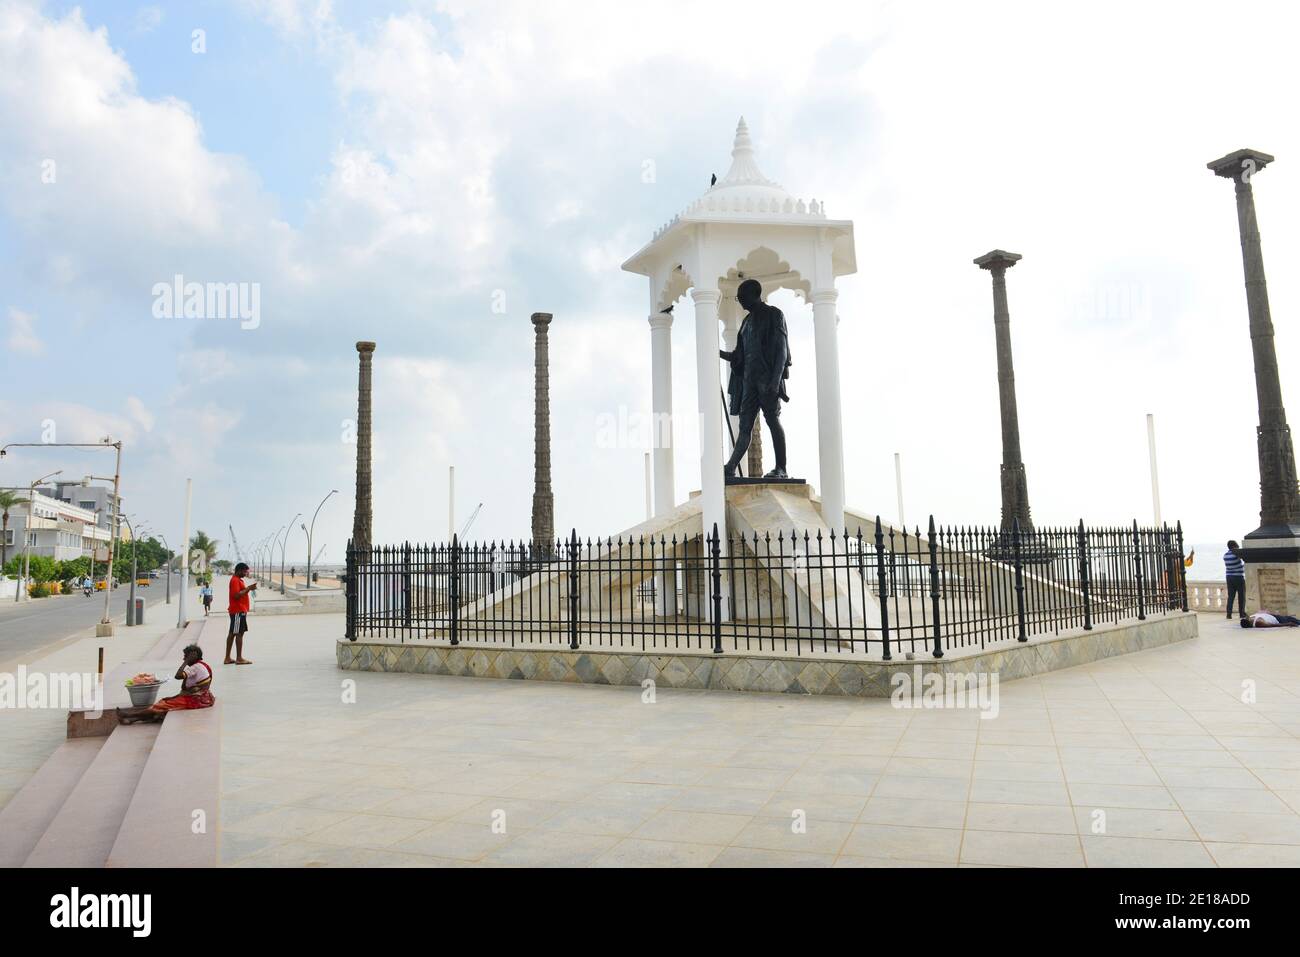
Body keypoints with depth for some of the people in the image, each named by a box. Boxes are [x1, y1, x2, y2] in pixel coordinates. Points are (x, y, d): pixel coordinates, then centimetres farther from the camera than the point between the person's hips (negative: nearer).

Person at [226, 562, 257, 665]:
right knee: (239, 633, -8)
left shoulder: (238, 580, 18)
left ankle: (228, 658, 13)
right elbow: (236, 595, -22)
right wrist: (248, 588, -18)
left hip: (239, 610, 10)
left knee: (232, 633, 10)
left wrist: (248, 588, 9)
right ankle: (239, 658, -7)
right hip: (238, 611, -10)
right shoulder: (235, 580, -13)